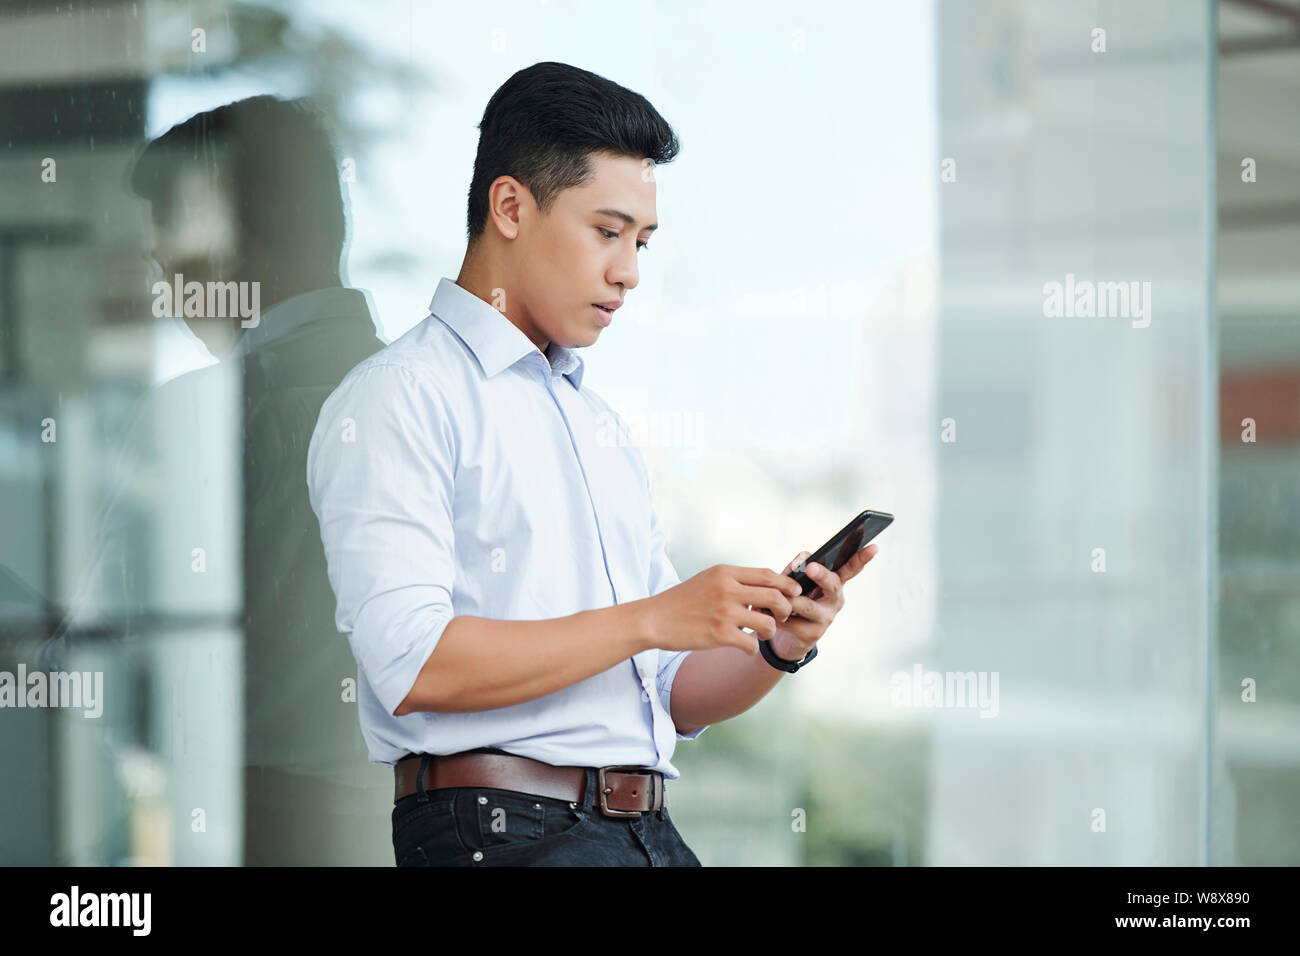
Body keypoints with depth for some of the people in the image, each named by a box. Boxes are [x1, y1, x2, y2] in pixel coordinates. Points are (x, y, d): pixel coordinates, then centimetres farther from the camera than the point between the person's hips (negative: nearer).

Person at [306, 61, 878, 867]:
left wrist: (778, 645, 3)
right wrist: (649, 620, -13)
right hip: (502, 831, -7)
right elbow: (414, 665, -15)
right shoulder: (399, 400, -1)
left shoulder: (603, 428, 22)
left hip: (650, 831, 7)